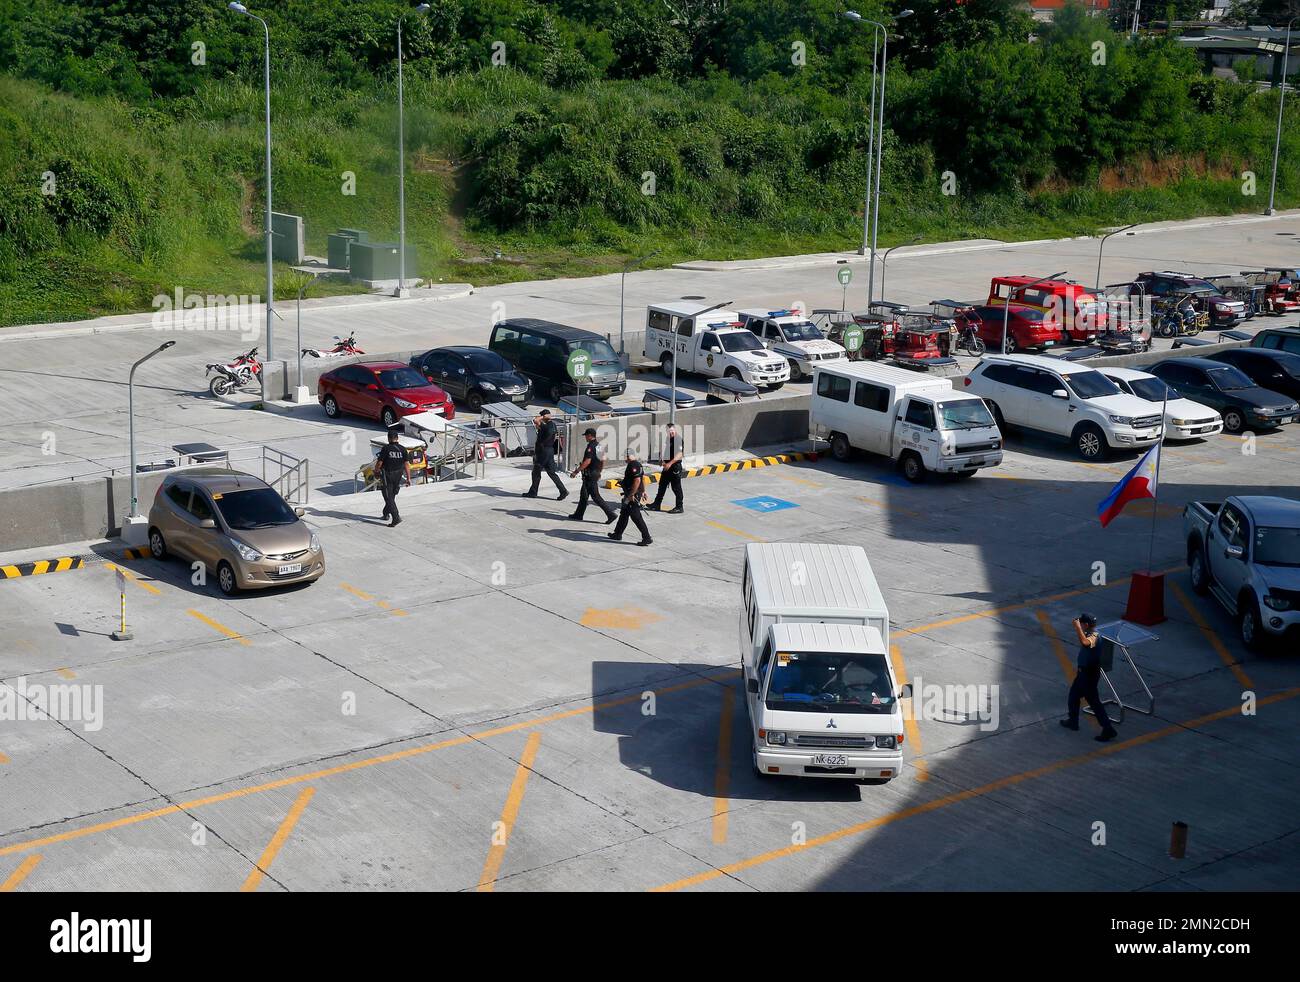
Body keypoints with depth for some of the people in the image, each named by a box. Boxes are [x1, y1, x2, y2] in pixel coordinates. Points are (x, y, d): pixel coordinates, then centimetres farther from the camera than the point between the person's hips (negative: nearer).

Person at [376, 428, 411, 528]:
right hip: (398, 476, 5)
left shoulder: (385, 448, -14)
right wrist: (408, 478, 0)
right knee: (392, 495, 23)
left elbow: (379, 463, -11)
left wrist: (376, 471, 8)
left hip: (387, 476, -5)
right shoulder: (402, 449, -3)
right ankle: (386, 513, 38)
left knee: (388, 497, -3)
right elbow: (406, 464, -4)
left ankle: (396, 518, -16)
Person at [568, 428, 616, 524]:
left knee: (596, 496, -6)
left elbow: (587, 462, -25)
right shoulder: (598, 446, 11)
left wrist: (576, 471, -23)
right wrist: (599, 472, 27)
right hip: (596, 474, 10)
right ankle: (578, 515, 21)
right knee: (583, 495, 15)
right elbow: (603, 461, 17)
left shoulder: (591, 446, -18)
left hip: (590, 475, -10)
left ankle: (611, 514, -7)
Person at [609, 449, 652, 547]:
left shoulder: (633, 465, -21)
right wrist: (643, 491, 26)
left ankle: (647, 538, -5)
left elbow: (637, 480, -29)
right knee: (624, 513, 21)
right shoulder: (637, 463, 12)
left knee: (636, 517, -7)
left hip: (633, 495, -11)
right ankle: (617, 534, 32)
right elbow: (643, 477, 21)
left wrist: (631, 495, -25)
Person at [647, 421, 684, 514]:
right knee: (662, 485, 13)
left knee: (676, 487, -1)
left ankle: (679, 507, 9)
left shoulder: (678, 440, -15)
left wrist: (670, 463, -25)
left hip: (675, 467, -9)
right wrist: (664, 461, 9)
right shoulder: (668, 439, 13)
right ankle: (656, 505, 20)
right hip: (667, 466, 9)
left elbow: (679, 454, -22)